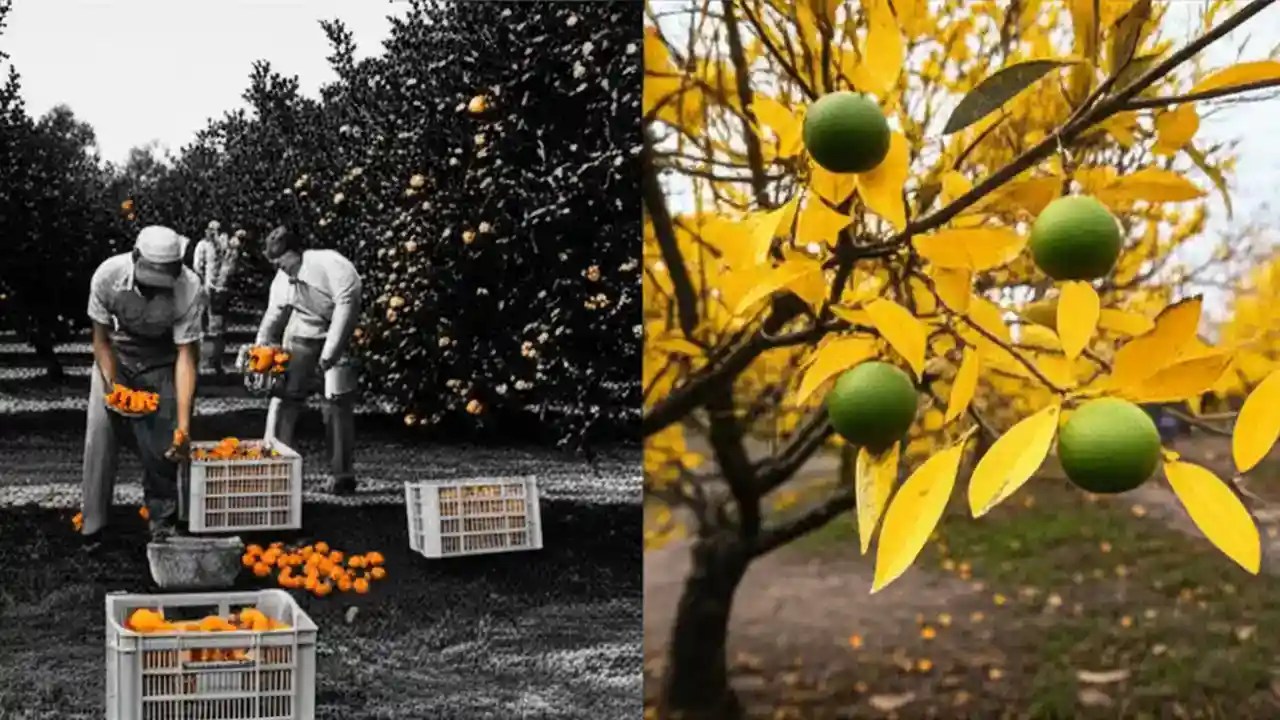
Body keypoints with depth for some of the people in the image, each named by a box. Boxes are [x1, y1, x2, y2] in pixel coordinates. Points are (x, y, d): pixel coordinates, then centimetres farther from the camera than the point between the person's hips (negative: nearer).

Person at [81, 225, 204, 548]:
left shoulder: (190, 290, -32)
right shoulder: (107, 275, -29)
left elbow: (186, 356, -28)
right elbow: (101, 339, -14)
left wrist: (184, 426, -33)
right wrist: (114, 388, -24)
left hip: (161, 360, -1)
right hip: (114, 355, 1)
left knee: (162, 446, -8)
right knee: (100, 438, -7)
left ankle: (163, 527, 8)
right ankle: (91, 528, 4)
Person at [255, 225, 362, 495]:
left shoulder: (332, 265, -22)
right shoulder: (282, 280, -1)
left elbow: (346, 305, -26)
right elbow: (274, 315, 8)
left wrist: (329, 353, -28)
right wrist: (260, 348, -8)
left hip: (338, 337, -5)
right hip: (301, 337, 5)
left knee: (338, 402, -7)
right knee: (284, 395, -1)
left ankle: (342, 475, 2)